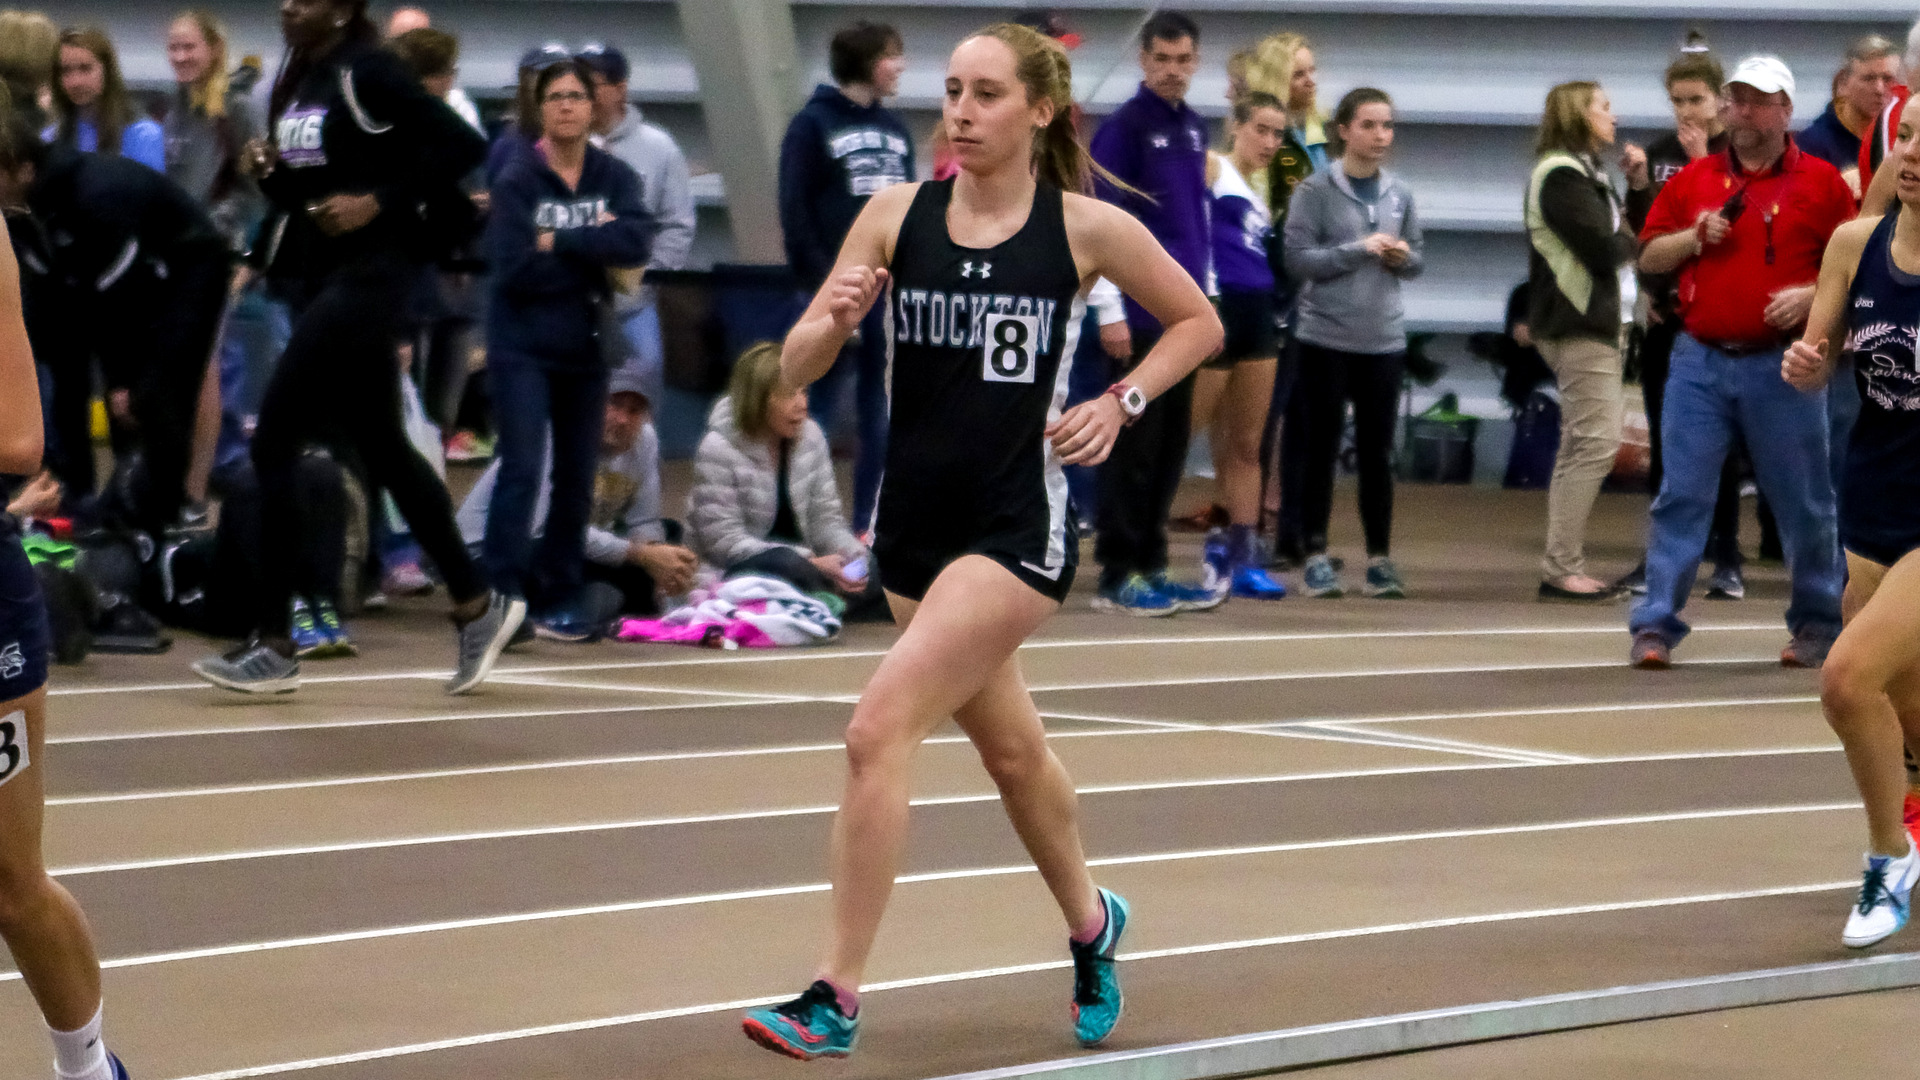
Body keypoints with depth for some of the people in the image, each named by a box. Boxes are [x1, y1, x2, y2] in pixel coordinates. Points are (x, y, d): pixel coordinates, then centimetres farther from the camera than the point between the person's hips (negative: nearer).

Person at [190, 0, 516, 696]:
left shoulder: (368, 72, -12)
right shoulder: (299, 80, 13)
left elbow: (463, 145, -17)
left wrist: (381, 202, -19)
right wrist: (268, 173, 0)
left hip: (367, 275, -10)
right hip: (319, 275, 10)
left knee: (273, 444, -12)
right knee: (382, 450, 14)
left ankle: (275, 646, -7)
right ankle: (477, 608, 26)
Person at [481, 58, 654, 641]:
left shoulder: (615, 177, 5)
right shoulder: (516, 181, -3)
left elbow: (636, 244, -13)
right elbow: (515, 269, -14)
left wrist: (558, 242, -16)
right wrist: (592, 249, -11)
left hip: (586, 351, 4)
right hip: (522, 350, -4)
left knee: (576, 478, 8)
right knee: (522, 470, -14)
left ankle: (556, 599, 18)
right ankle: (500, 598, -16)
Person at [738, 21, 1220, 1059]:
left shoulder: (1087, 228, -7)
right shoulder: (896, 215, 0)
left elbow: (1198, 322, 9)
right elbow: (796, 367, 0)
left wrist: (1119, 402, -5)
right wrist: (832, 317, -21)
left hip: (1017, 525, -5)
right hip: (914, 522, 5)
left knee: (879, 728, -19)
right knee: (1010, 749, 22)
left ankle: (834, 997, -14)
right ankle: (1090, 924, 48)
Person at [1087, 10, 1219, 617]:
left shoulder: (1195, 130, 14)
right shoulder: (1124, 128, -7)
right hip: (1140, 316, -7)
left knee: (1172, 445, 9)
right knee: (1135, 443, -4)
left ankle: (1151, 568, 16)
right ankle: (1117, 577, 0)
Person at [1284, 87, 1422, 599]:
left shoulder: (1399, 194, 7)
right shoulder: (1317, 189, -5)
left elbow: (1419, 259, 15)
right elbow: (1298, 258, -10)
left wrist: (1403, 257, -7)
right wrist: (1361, 249, -16)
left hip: (1384, 340, 3)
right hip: (1326, 339, -3)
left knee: (1378, 451, 7)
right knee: (1322, 448, 3)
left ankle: (1379, 557, 13)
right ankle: (1316, 557, 9)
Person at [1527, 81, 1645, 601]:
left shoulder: (1586, 173, 20)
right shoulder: (1561, 175, -12)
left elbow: (1631, 236, 16)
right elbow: (1604, 250, -20)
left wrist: (1638, 186, 6)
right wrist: (1629, 238, 0)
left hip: (1596, 323, 11)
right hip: (1579, 327, -11)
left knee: (1580, 447, 11)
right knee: (1595, 443, -13)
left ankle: (1565, 567, 14)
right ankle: (1562, 569, -14)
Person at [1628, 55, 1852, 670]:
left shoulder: (1820, 182, 2)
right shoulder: (1693, 180, 11)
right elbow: (1648, 257, 14)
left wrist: (1813, 295, -14)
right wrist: (1694, 237, -4)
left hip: (1782, 364, -2)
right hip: (1700, 360, 2)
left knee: (1804, 503, 6)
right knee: (1680, 496, -4)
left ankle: (1818, 625, 19)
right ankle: (1656, 625, -4)